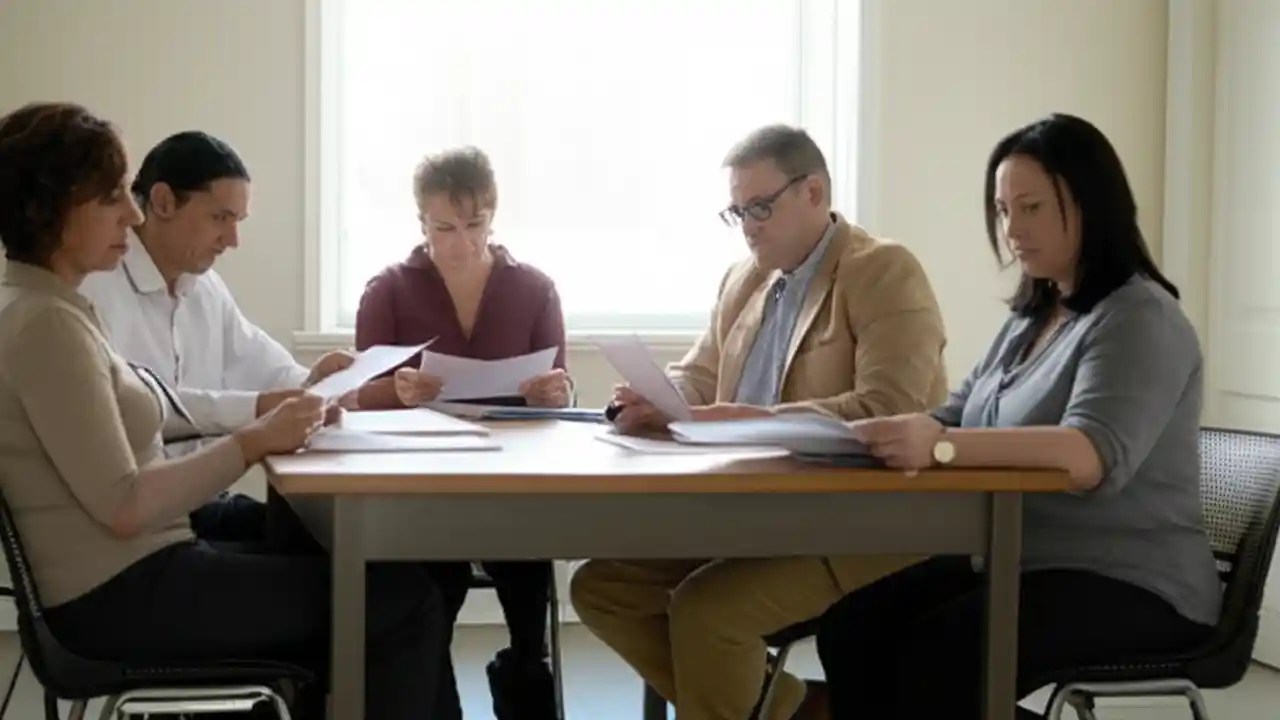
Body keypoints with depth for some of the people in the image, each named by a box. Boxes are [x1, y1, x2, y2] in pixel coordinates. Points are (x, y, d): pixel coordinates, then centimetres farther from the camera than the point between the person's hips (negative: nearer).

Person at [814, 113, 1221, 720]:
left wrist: (939, 448, -42)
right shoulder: (1030, 318, 16)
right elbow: (955, 420, 13)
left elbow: (1096, 455, -29)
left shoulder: (1139, 320, -12)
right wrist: (882, 433, -10)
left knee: (937, 654, -30)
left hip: (1128, 585, -8)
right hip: (1020, 564, 8)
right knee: (852, 627, -15)